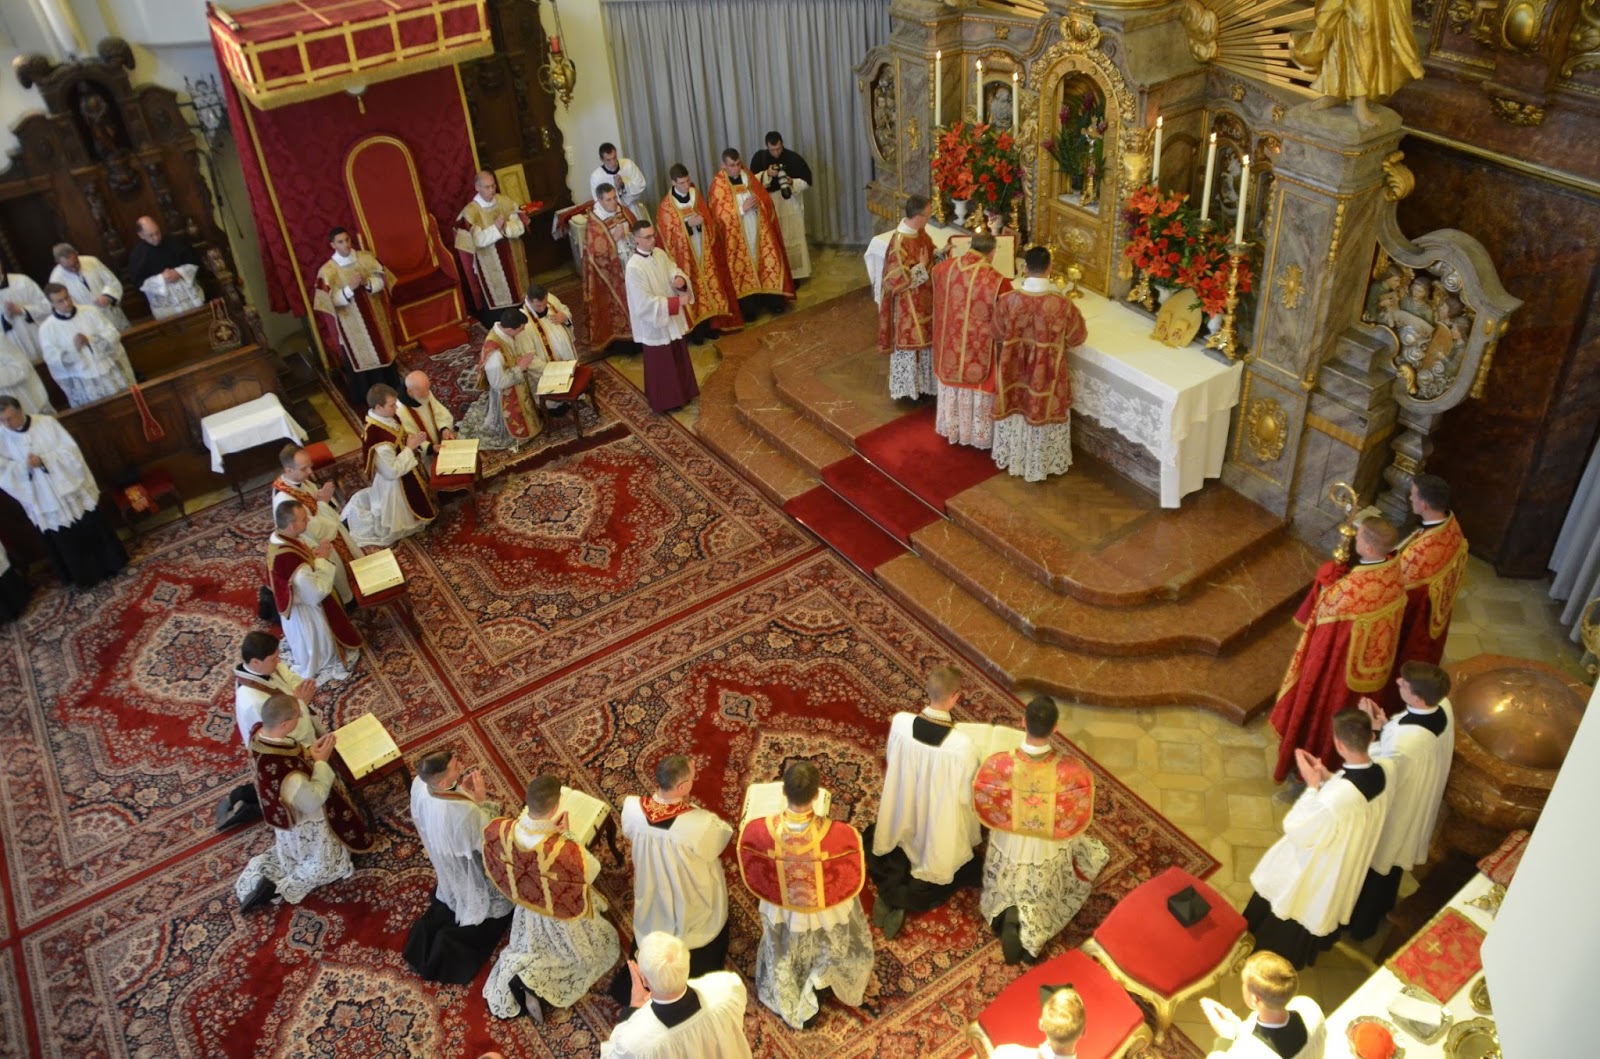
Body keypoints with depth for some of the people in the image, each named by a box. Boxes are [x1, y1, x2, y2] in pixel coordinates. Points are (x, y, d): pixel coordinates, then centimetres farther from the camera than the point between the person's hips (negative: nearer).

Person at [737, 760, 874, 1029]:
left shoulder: (757, 830, -35)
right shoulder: (840, 834, -39)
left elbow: (752, 875, -13)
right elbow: (852, 878, -18)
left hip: (782, 911, 2)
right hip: (827, 913, -2)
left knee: (786, 956, 36)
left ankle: (791, 1006, 58)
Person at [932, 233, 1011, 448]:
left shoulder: (945, 268, -12)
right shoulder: (995, 281, -28)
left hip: (950, 342, 5)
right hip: (978, 348, -5)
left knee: (953, 376, 25)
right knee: (976, 386, 16)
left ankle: (952, 429, 43)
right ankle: (978, 434, 34)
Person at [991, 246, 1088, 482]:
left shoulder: (1007, 301, -20)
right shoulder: (1063, 304, -22)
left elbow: (998, 335, -3)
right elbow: (1078, 338, -6)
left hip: (1014, 374, 1)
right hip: (1047, 376, -1)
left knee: (1015, 413, 24)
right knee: (1044, 413, 20)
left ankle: (1012, 459, 41)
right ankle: (1043, 464, 36)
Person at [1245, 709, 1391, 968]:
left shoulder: (1334, 799, -45)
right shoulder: (1384, 770, -23)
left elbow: (1298, 830, -27)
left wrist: (1312, 785, -24)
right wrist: (1327, 777, -8)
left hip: (1316, 869, -6)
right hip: (1350, 864, 6)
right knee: (1326, 906, 35)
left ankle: (1275, 957, 49)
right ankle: (1315, 946, 62)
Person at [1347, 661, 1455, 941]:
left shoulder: (1403, 741, -45)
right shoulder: (1443, 708, -21)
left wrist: (1373, 731, -26)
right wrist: (1387, 724, -14)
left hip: (1393, 815, -7)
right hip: (1419, 806, 7)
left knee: (1372, 869, 22)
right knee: (1392, 864, 34)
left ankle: (1361, 925, 47)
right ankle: (1384, 907, 60)